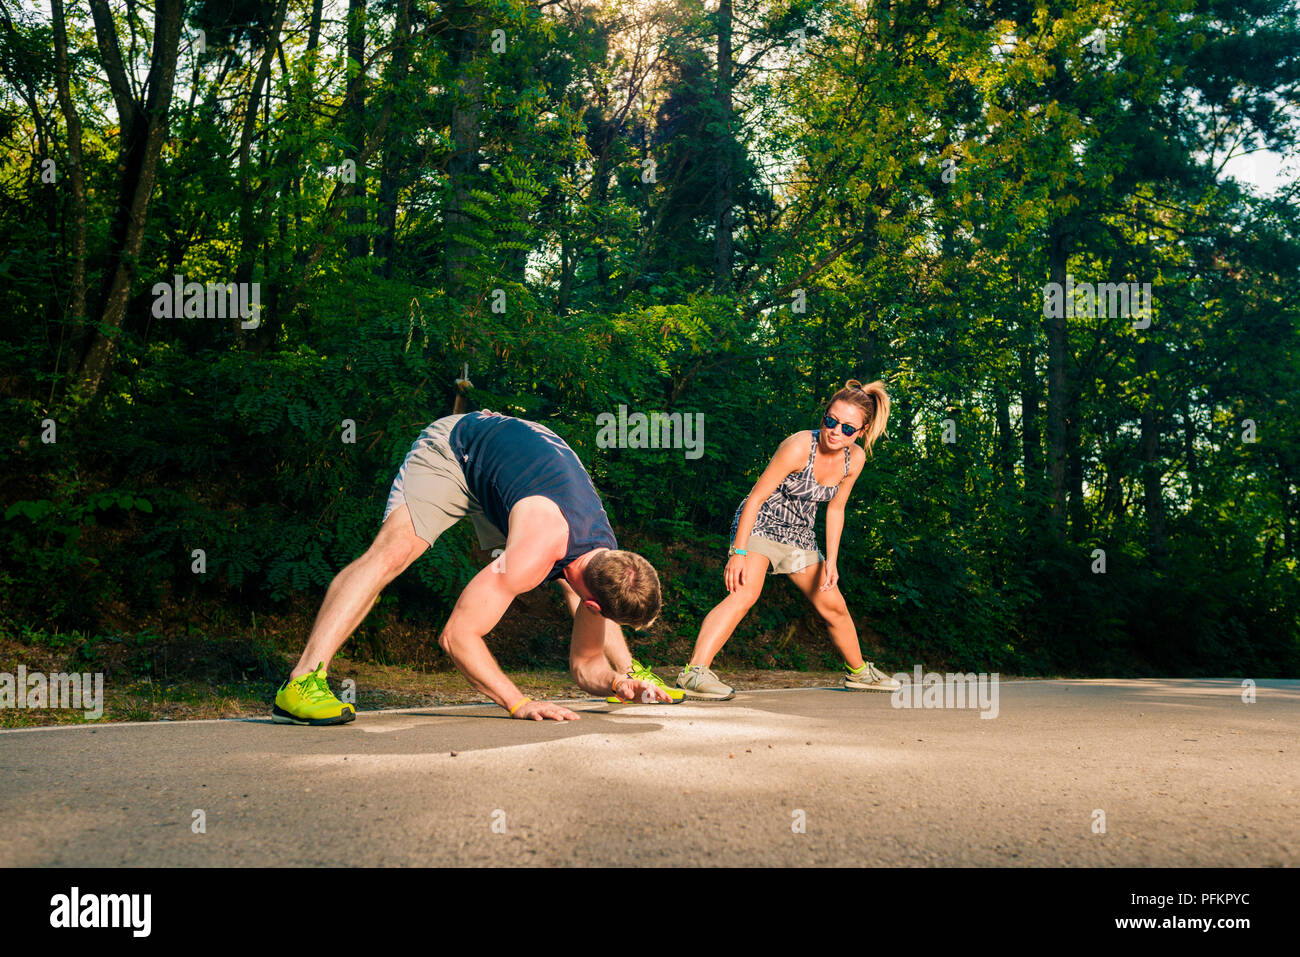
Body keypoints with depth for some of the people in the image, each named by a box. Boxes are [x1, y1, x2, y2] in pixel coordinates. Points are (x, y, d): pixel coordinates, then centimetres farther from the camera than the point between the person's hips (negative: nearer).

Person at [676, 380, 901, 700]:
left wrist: (830, 561, 3)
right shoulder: (799, 446, -25)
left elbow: (835, 508, 7)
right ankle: (694, 671, -38)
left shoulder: (855, 458, -6)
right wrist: (738, 552, -27)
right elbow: (757, 496, -23)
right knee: (745, 593, -31)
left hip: (799, 536, 7)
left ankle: (859, 672, 40)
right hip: (759, 525, -7)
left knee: (834, 606, 16)